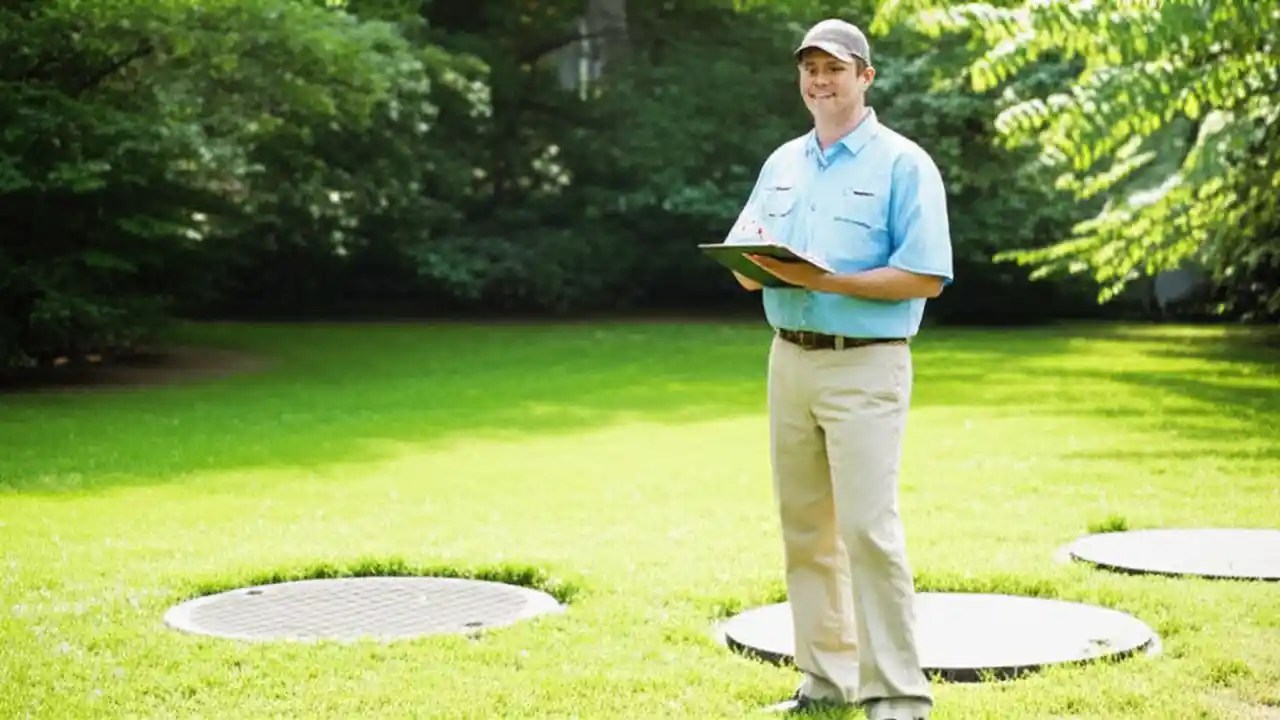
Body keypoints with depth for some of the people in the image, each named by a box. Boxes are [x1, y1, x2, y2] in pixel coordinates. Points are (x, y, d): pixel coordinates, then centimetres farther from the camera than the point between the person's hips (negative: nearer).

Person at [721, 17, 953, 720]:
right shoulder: (782, 163, 15)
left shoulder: (903, 164, -4)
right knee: (805, 528, 9)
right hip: (788, 361, 6)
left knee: (868, 527, -10)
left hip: (865, 366, -6)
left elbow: (925, 277, -12)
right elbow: (746, 273, 15)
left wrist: (824, 279, -20)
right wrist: (754, 258, -10)